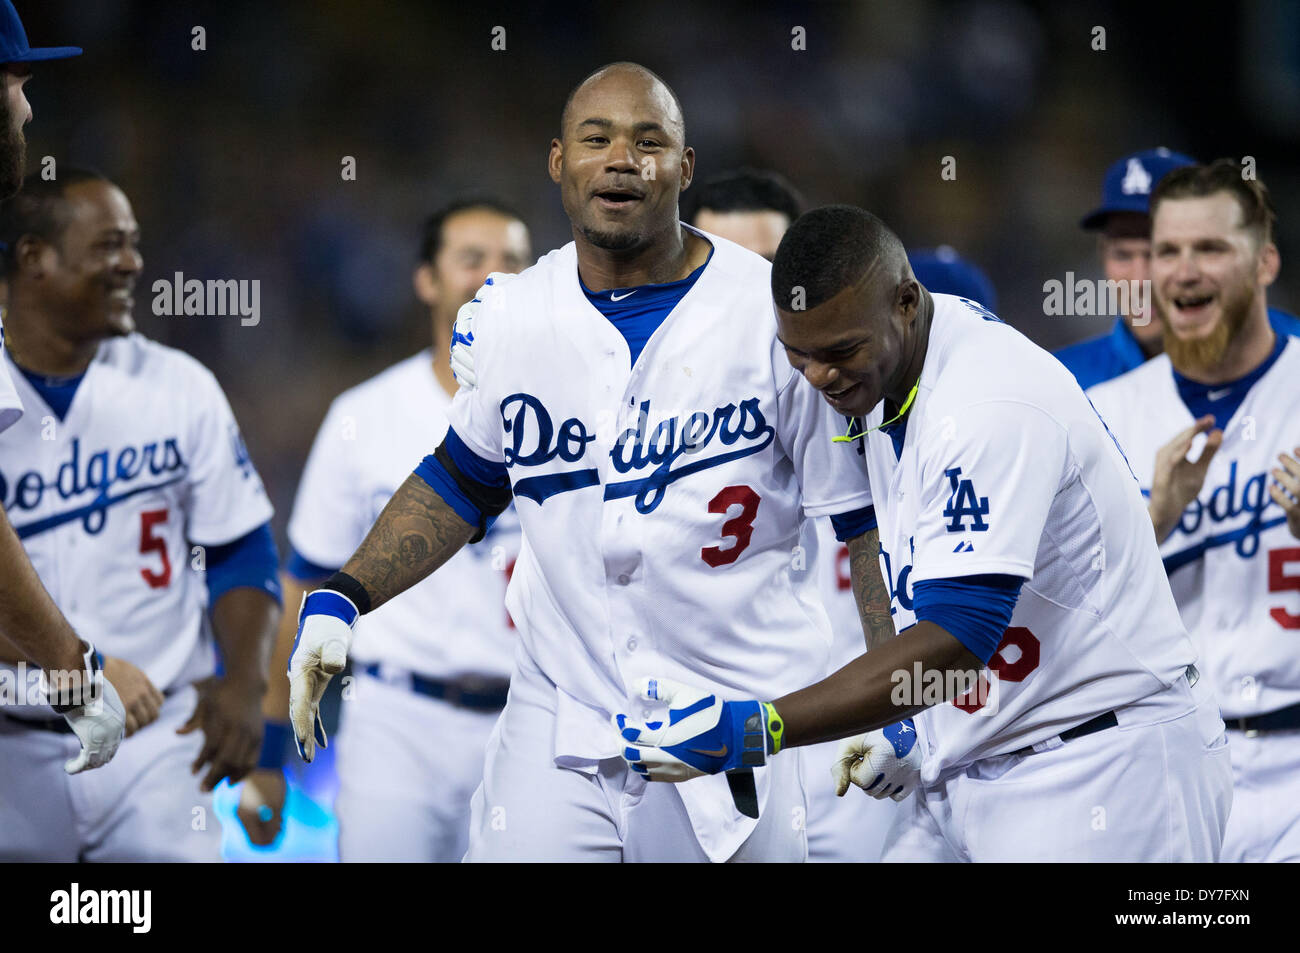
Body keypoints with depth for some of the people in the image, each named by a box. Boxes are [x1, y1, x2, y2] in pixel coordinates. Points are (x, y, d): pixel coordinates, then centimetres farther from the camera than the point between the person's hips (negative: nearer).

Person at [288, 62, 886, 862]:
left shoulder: (778, 314, -6)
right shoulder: (512, 316, 5)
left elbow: (867, 520, -2)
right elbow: (464, 478, 21)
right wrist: (339, 602, 12)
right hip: (560, 730, 2)